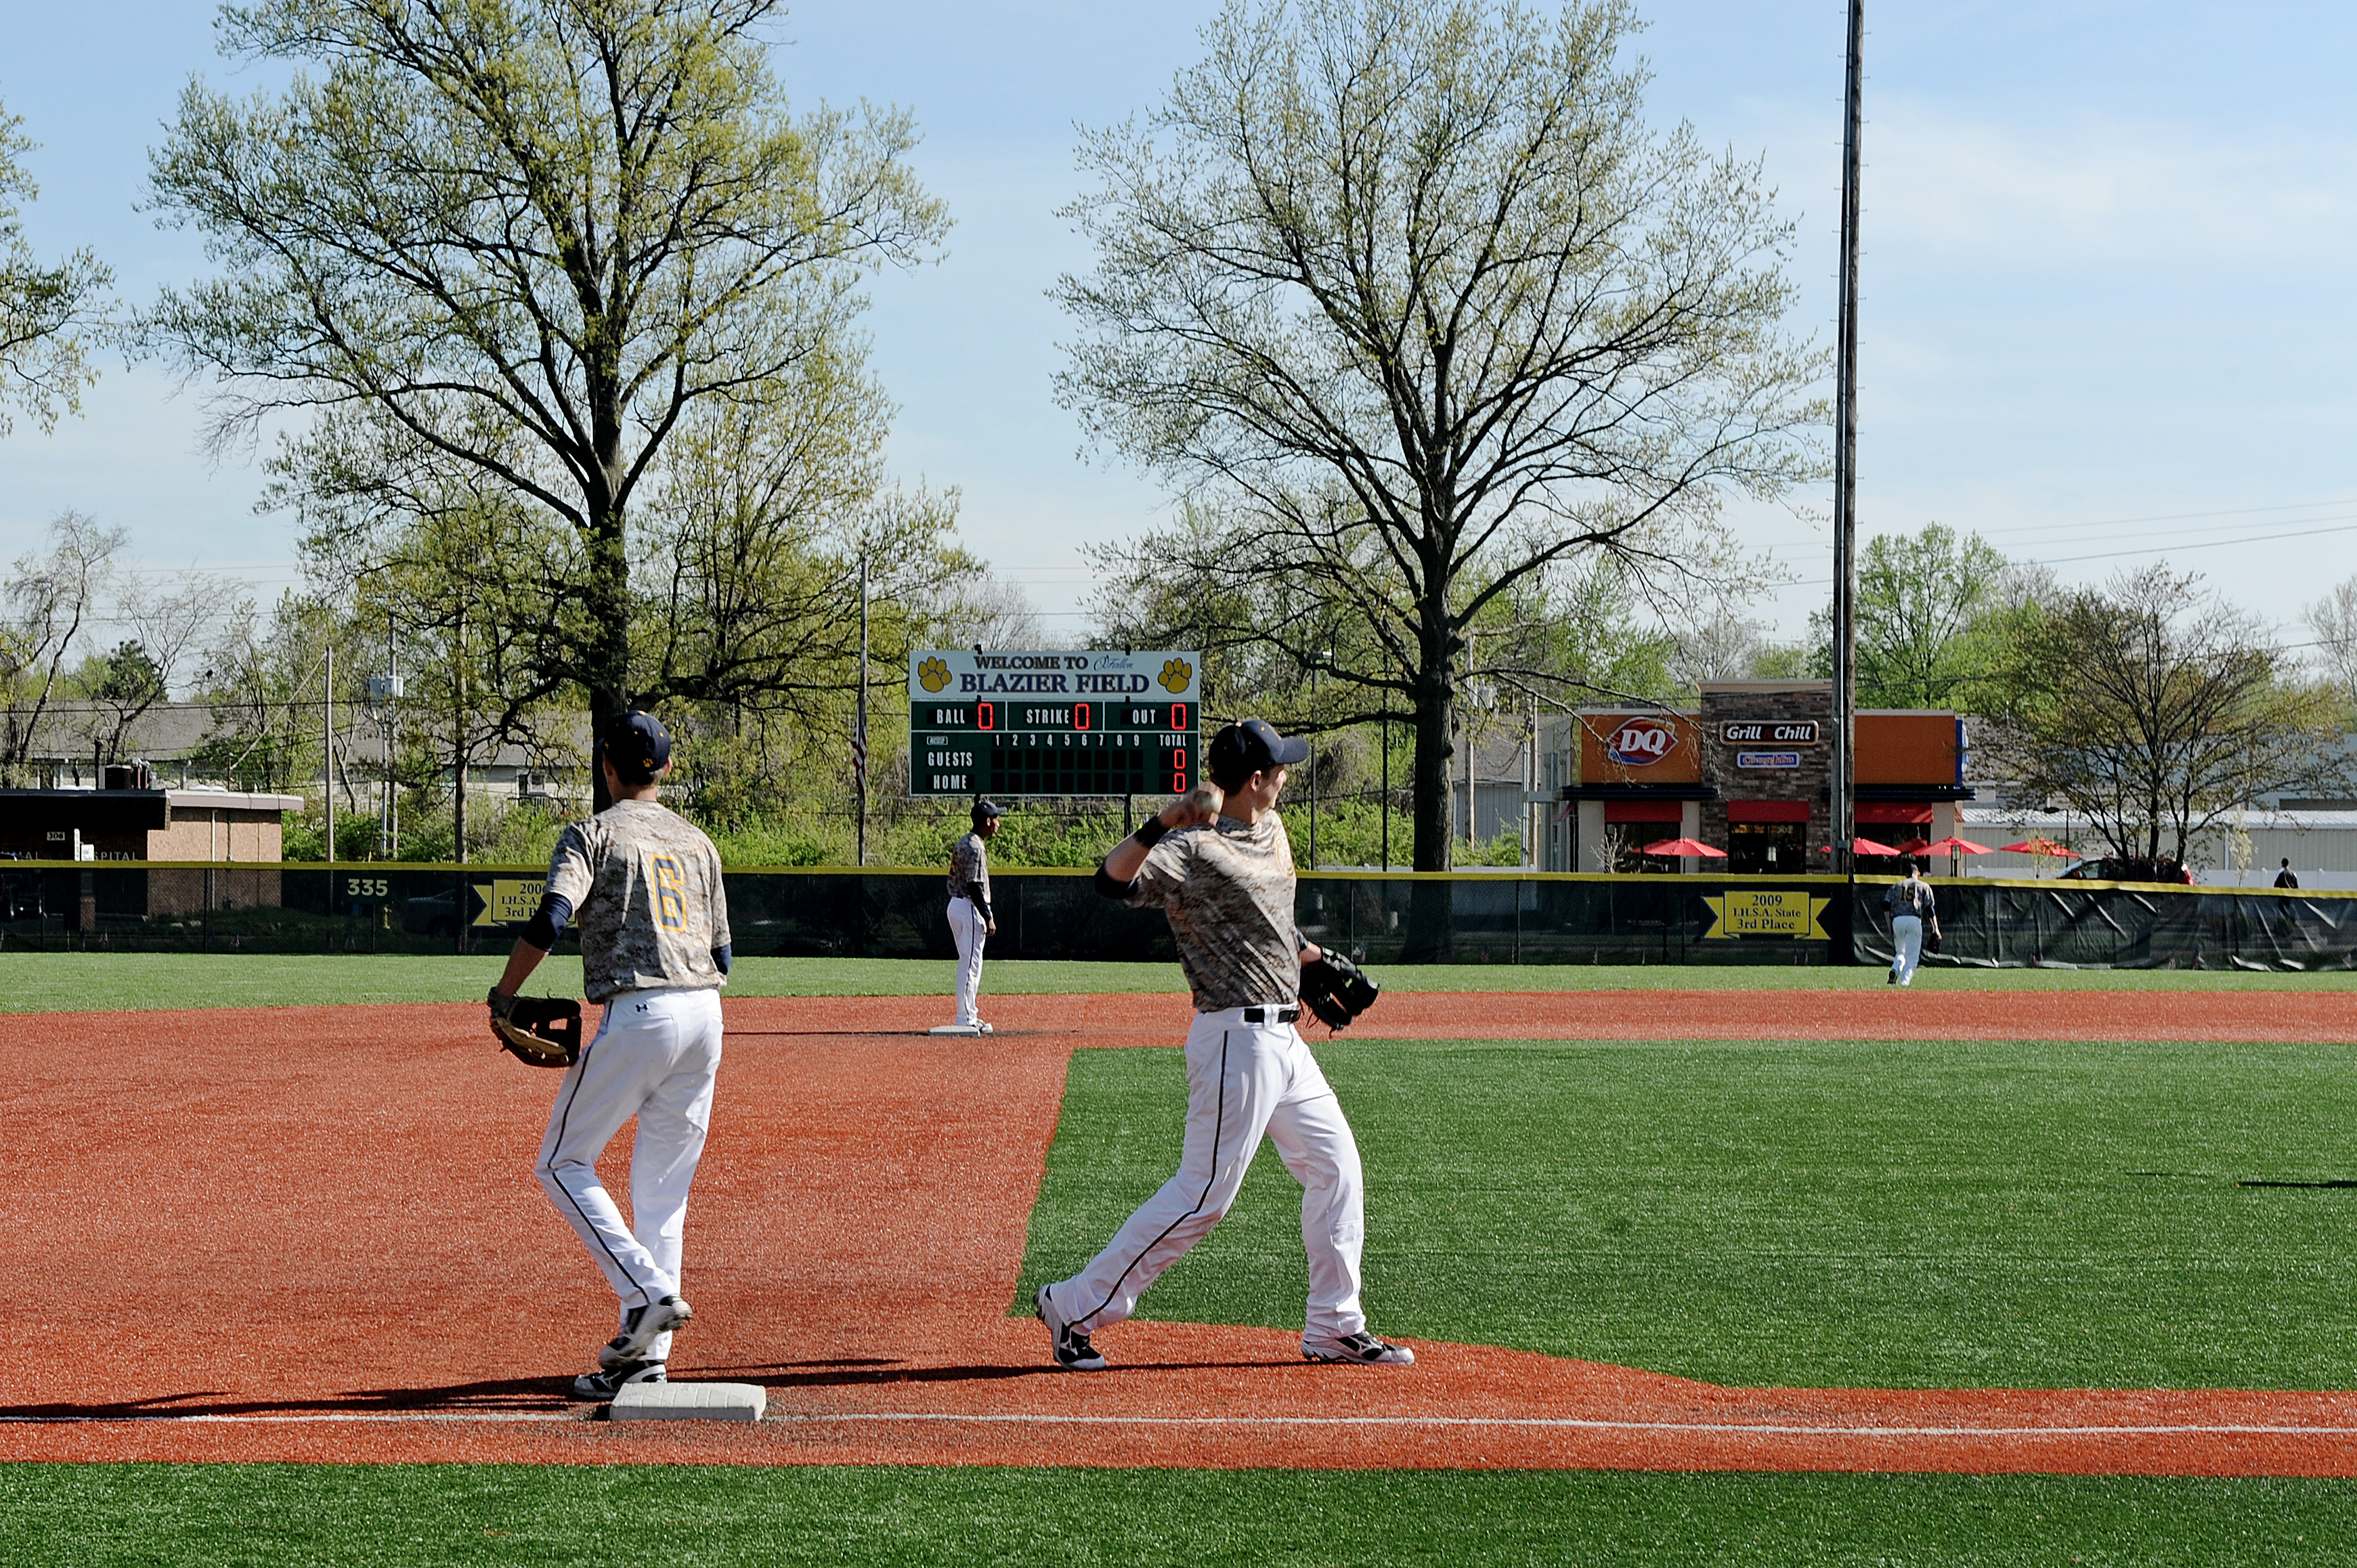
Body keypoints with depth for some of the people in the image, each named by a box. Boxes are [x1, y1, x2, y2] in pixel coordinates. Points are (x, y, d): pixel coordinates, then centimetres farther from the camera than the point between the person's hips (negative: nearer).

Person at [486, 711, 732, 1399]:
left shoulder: (593, 833, 1)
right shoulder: (697, 842, 18)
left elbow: (549, 919, -14)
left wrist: (503, 995, -4)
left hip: (638, 1015, -6)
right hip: (706, 1014, 6)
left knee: (563, 1164, 6)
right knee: (663, 1184, 10)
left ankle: (650, 1292, -10)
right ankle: (645, 1357, 8)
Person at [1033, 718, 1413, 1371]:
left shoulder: (1271, 832, 13)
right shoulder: (1194, 848, -15)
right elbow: (1115, 881, -32)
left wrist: (1318, 959, 35)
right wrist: (1162, 824, -44)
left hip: (1283, 1039, 10)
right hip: (1236, 1040, -10)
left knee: (1335, 1167, 12)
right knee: (1204, 1193, -9)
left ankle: (1334, 1328, 22)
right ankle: (1075, 1306, -1)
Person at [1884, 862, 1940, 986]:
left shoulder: (1896, 886, 20)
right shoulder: (1924, 886, 15)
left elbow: (1886, 906, 8)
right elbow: (1930, 908, 4)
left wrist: (1890, 927, 7)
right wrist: (1936, 928, 4)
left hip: (1897, 920, 3)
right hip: (1914, 920, -3)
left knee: (1900, 952, 19)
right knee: (1912, 955, 1)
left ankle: (1895, 971, -10)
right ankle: (1904, 981, -15)